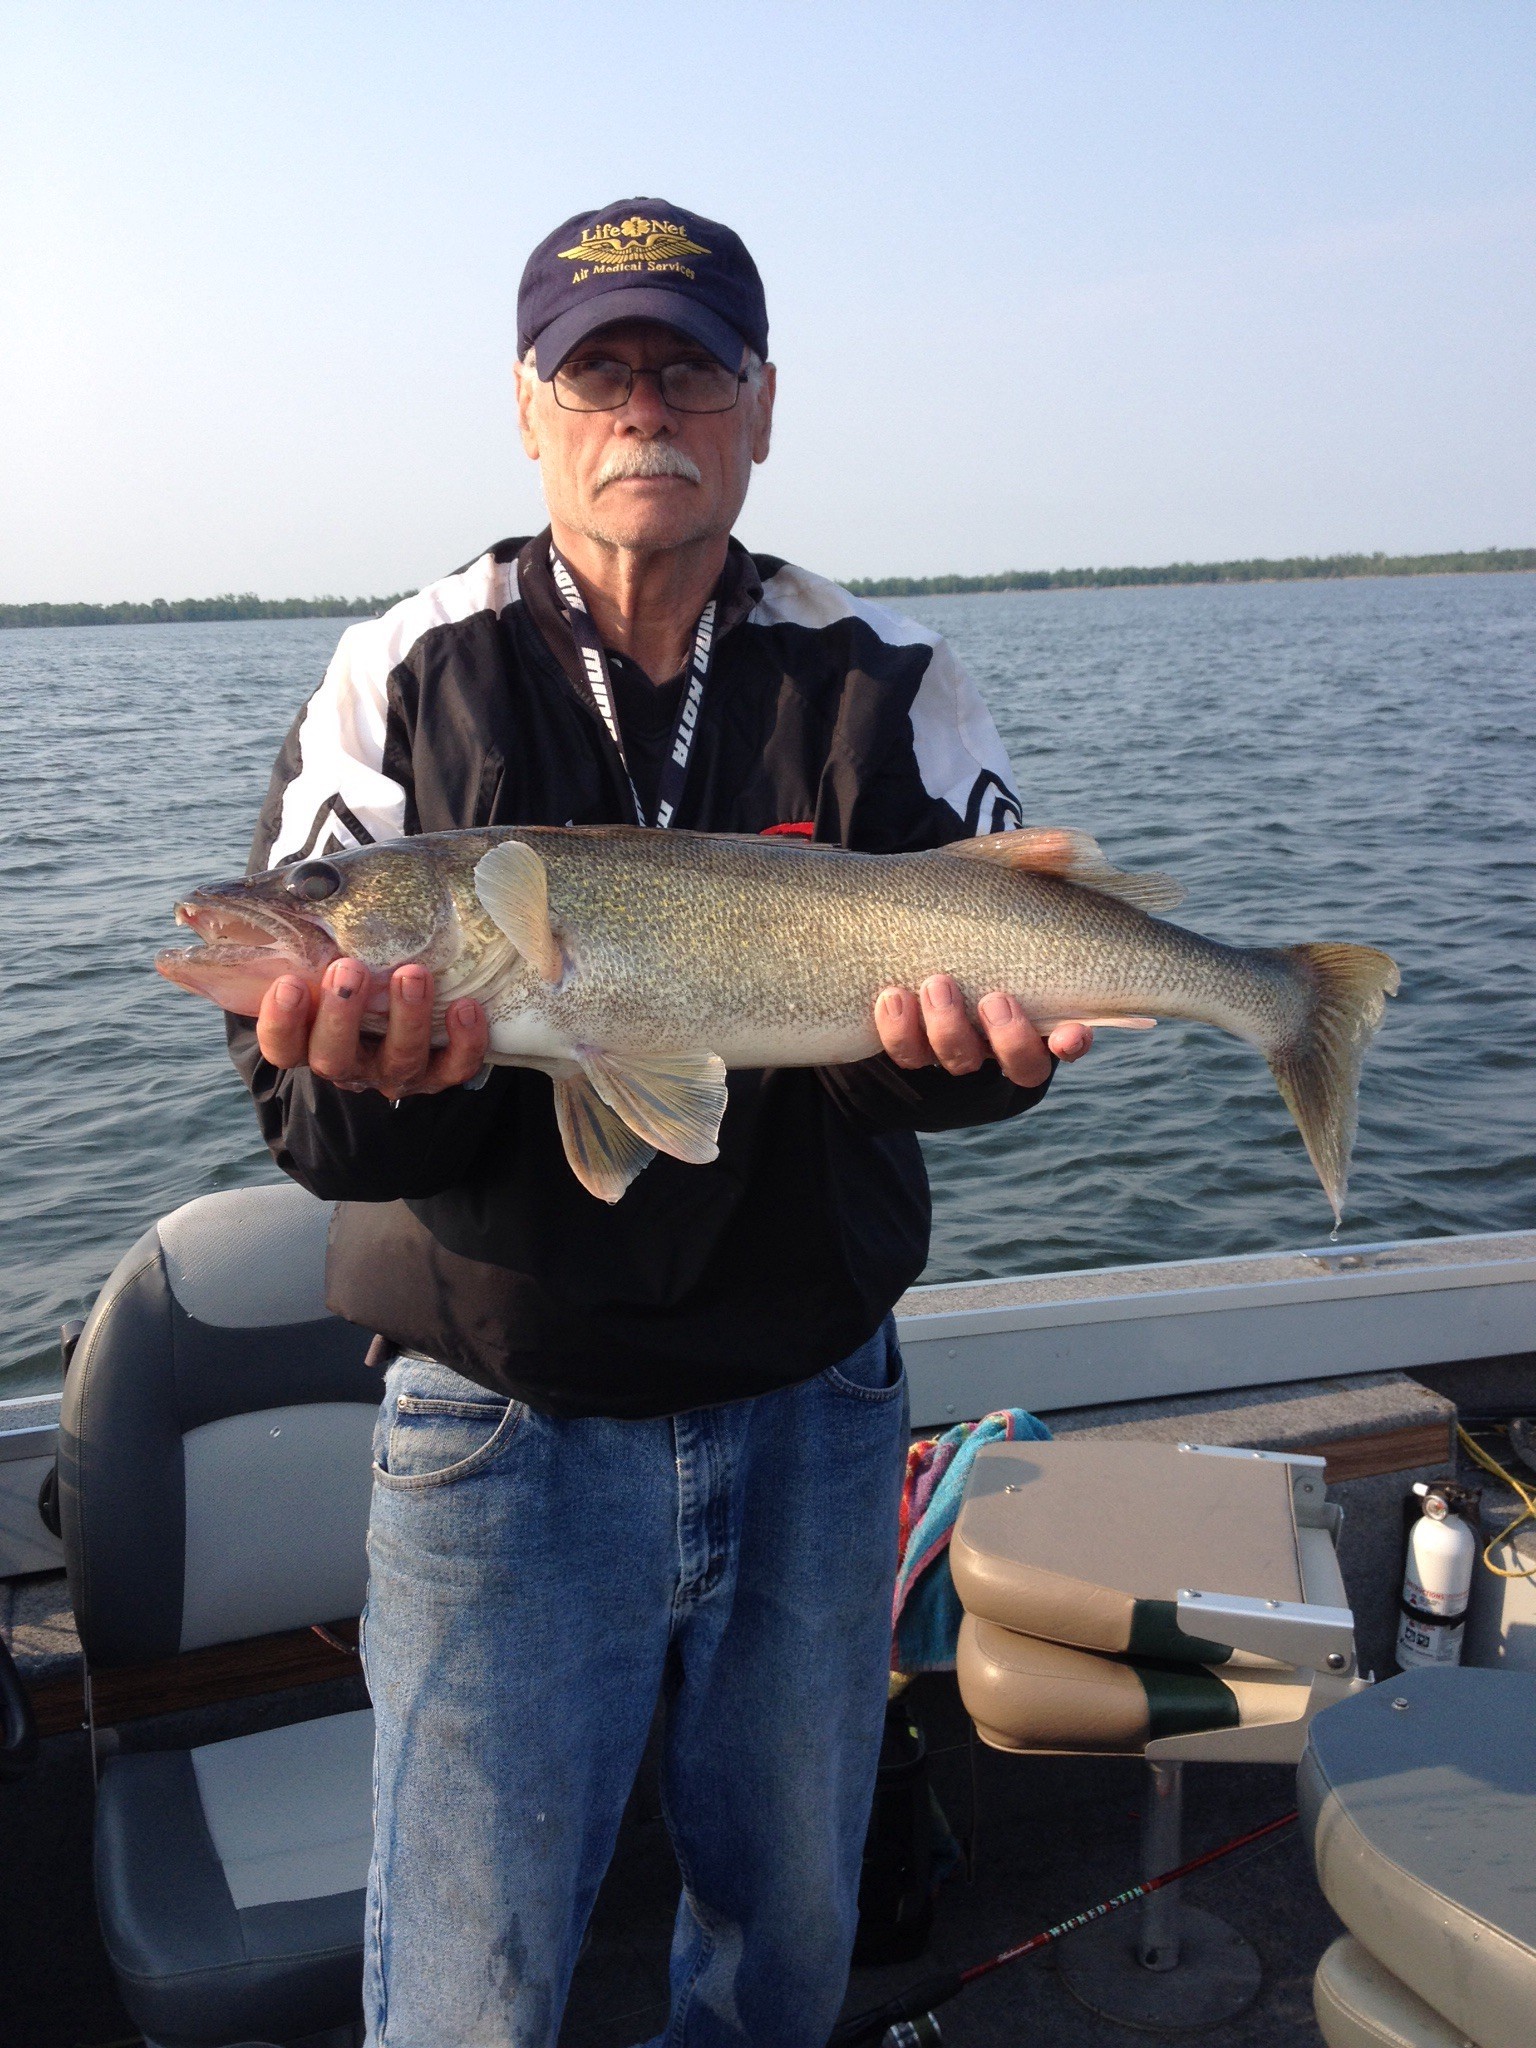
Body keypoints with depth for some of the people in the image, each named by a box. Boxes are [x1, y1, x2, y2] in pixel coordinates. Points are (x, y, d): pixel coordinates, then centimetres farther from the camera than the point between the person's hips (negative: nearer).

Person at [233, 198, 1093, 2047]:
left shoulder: (885, 684, 0)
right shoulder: (404, 684, -4)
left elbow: (1006, 961, -3)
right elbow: (299, 1088, -9)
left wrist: (966, 1039, -27)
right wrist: (371, 1081, -32)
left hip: (813, 1411, 2)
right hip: (503, 1426, -1)